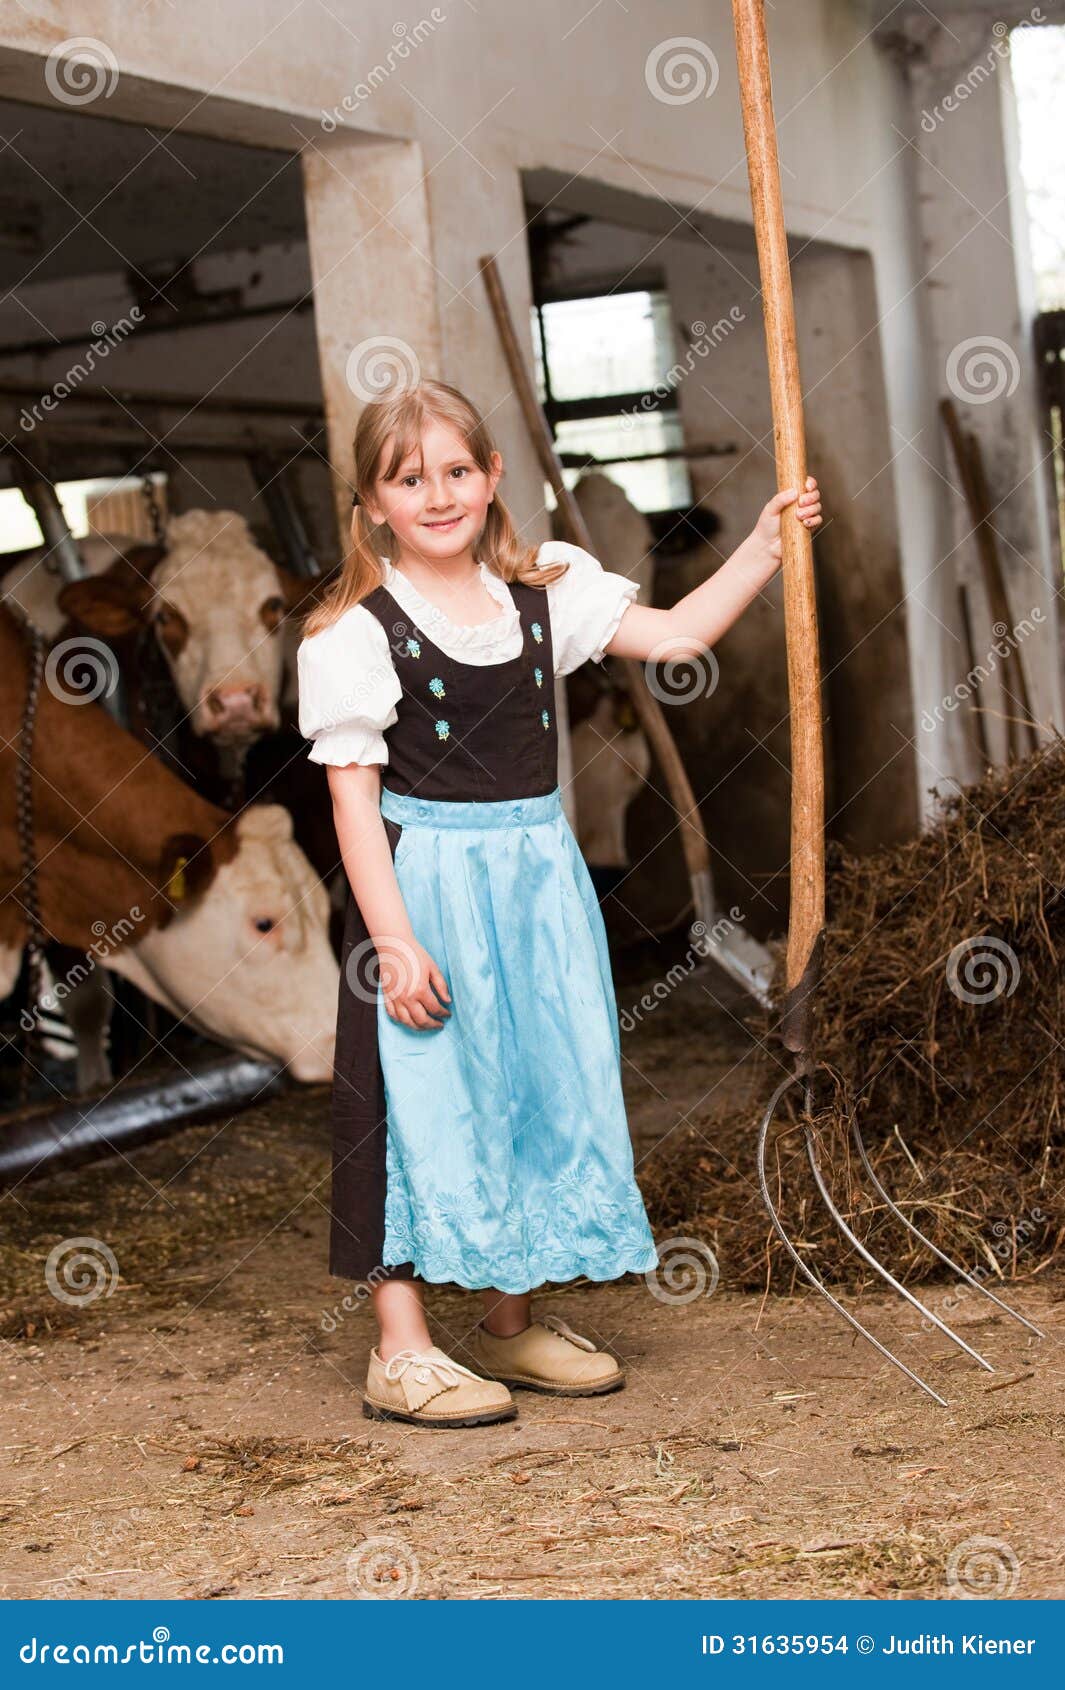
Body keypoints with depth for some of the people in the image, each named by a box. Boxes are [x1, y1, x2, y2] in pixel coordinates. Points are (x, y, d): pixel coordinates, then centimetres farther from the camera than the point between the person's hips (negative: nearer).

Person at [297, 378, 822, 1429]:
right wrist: (392, 938, -18)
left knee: (538, 1086, 11)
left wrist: (765, 545, -1)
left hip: (536, 877, 6)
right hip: (424, 885, -5)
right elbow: (354, 797, -12)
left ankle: (510, 1321, 26)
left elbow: (674, 635, 9)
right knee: (423, 1099, -3)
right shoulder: (356, 634, -10)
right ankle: (401, 1351, 7)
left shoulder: (545, 590, 5)